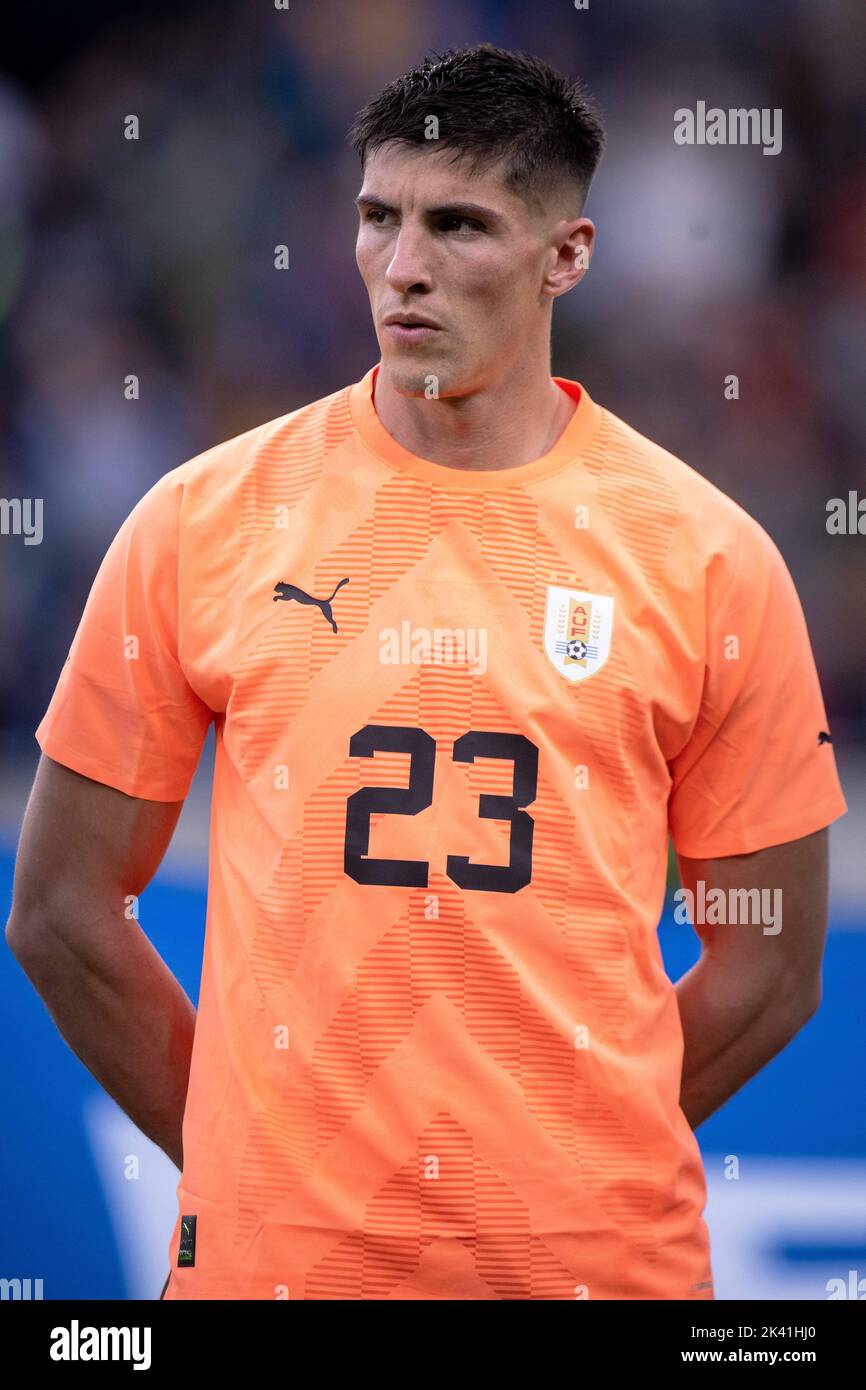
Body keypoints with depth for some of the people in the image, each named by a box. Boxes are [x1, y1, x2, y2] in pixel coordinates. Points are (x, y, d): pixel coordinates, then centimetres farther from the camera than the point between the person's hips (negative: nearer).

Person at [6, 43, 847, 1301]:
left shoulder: (709, 558, -1)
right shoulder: (201, 523, 0)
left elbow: (771, 966, 4)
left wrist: (566, 1153, 1)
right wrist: (231, 1151, 3)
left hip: (600, 1252, 0)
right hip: (275, 1247, 0)